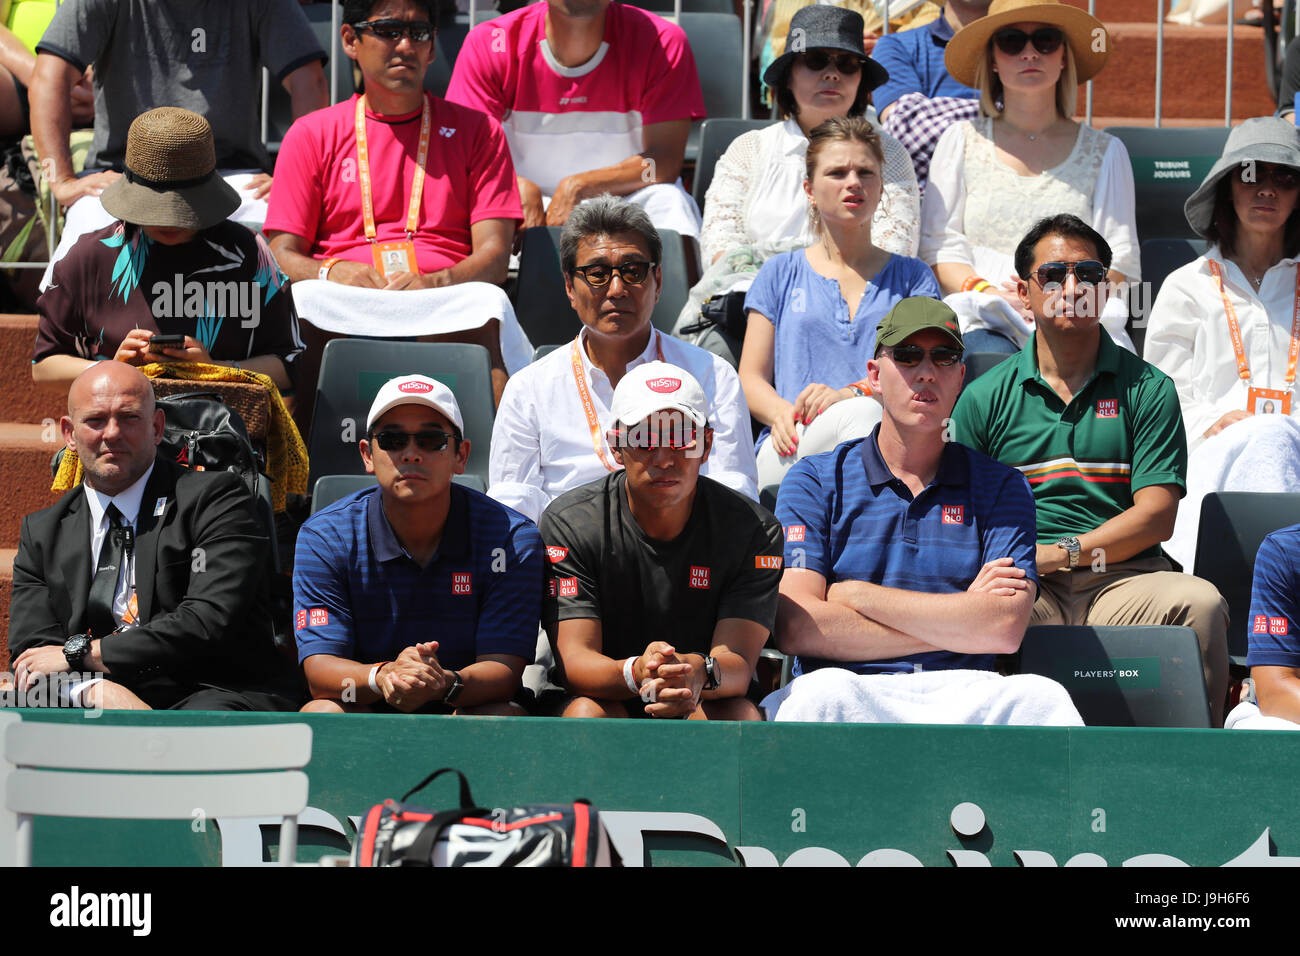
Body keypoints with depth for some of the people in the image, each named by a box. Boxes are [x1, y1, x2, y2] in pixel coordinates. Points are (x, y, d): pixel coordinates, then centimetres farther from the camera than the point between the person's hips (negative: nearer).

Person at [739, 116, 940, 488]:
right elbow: (751, 377, 15)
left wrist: (851, 393, -14)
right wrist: (782, 413, -11)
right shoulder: (781, 274, 24)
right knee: (864, 414, -37)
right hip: (789, 455, 0)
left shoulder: (913, 277, 23)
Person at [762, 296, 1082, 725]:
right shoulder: (816, 480, 12)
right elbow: (796, 628, -4)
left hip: (963, 694, 0)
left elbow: (1005, 629, -2)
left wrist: (857, 595, -2)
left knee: (1041, 696, -34)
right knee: (825, 691, -37)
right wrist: (956, 622, -3)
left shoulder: (1000, 486, 15)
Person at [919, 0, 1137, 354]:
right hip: (983, 322, 0)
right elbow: (939, 246, 10)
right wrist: (987, 293, -11)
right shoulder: (961, 142, 16)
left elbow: (1119, 259, 10)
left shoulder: (1104, 152, 17)